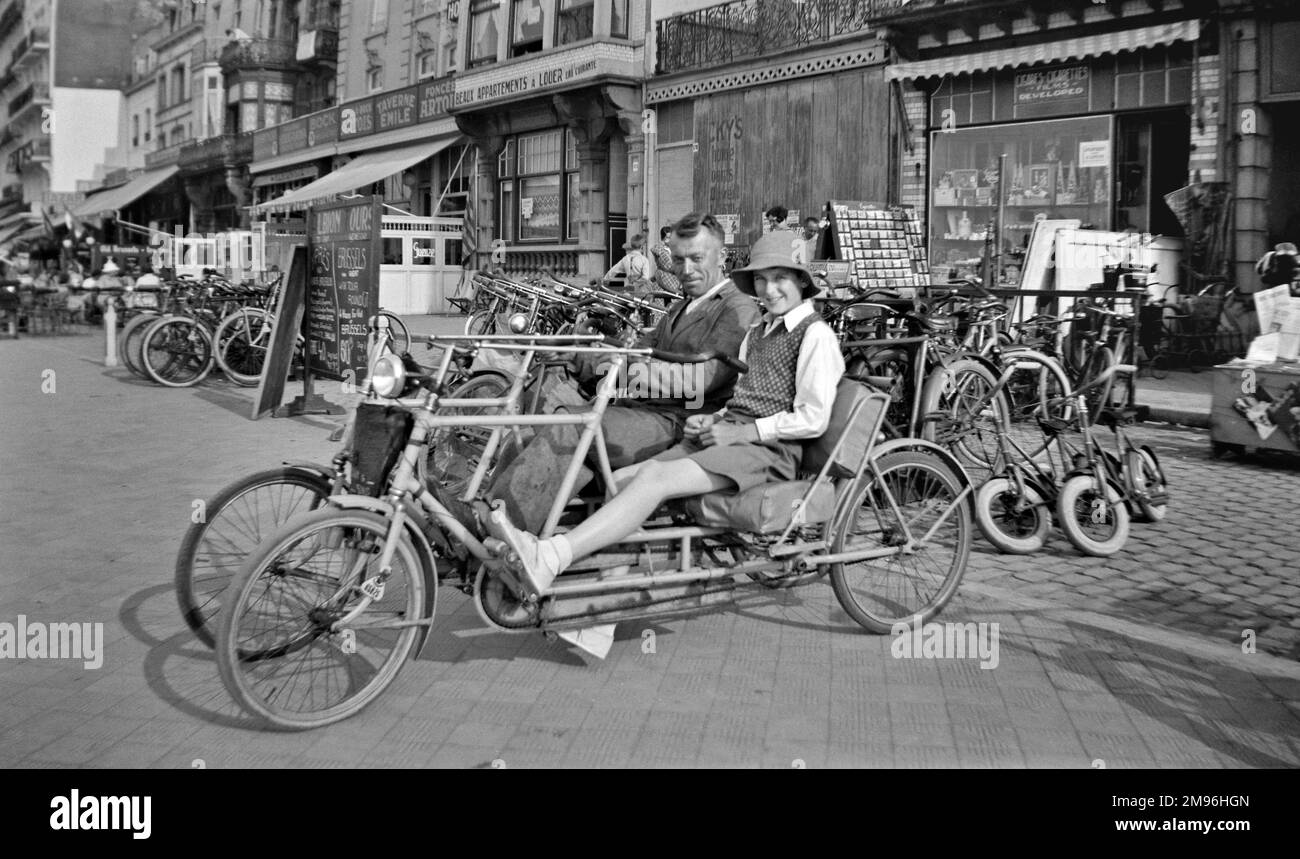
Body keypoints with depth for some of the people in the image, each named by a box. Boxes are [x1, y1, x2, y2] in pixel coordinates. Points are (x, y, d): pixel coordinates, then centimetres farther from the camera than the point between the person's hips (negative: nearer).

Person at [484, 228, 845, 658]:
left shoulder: (816, 335, -1)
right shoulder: (756, 334, 26)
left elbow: (813, 419, -9)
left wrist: (742, 431, -12)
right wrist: (712, 421, 8)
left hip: (768, 449, -8)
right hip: (725, 437, 8)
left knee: (653, 479, -30)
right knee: (616, 481, -14)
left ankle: (547, 560, -41)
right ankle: (597, 626, -20)